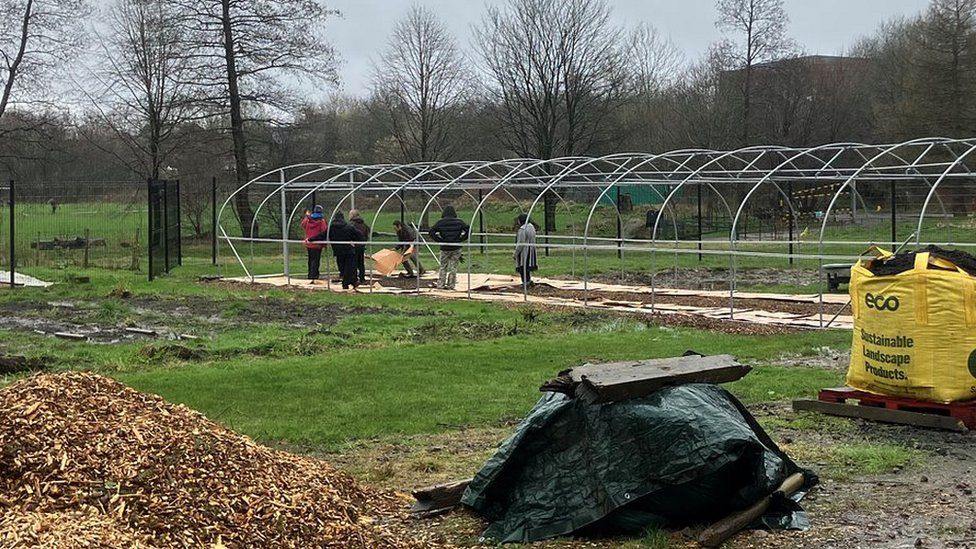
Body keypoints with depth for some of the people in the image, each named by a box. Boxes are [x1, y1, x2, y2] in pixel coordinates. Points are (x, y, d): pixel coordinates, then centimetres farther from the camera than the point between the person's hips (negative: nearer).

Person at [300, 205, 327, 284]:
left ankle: (310, 276, 25)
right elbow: (324, 232, -11)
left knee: (310, 260, 18)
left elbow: (303, 225, 22)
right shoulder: (321, 221, -12)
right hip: (317, 245, -4)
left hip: (309, 244, 4)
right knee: (316, 261, -4)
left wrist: (306, 216, 32)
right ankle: (312, 277, -15)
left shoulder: (307, 220, 1)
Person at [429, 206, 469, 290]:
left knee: (443, 267, 12)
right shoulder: (458, 222, -1)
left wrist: (439, 240, -1)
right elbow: (468, 230, -4)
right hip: (456, 248, 0)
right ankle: (451, 285, 8)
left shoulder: (440, 222, -2)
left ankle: (440, 285, 10)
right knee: (453, 267, 7)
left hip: (445, 248, 0)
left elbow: (432, 232, -7)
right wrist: (461, 239, 1)